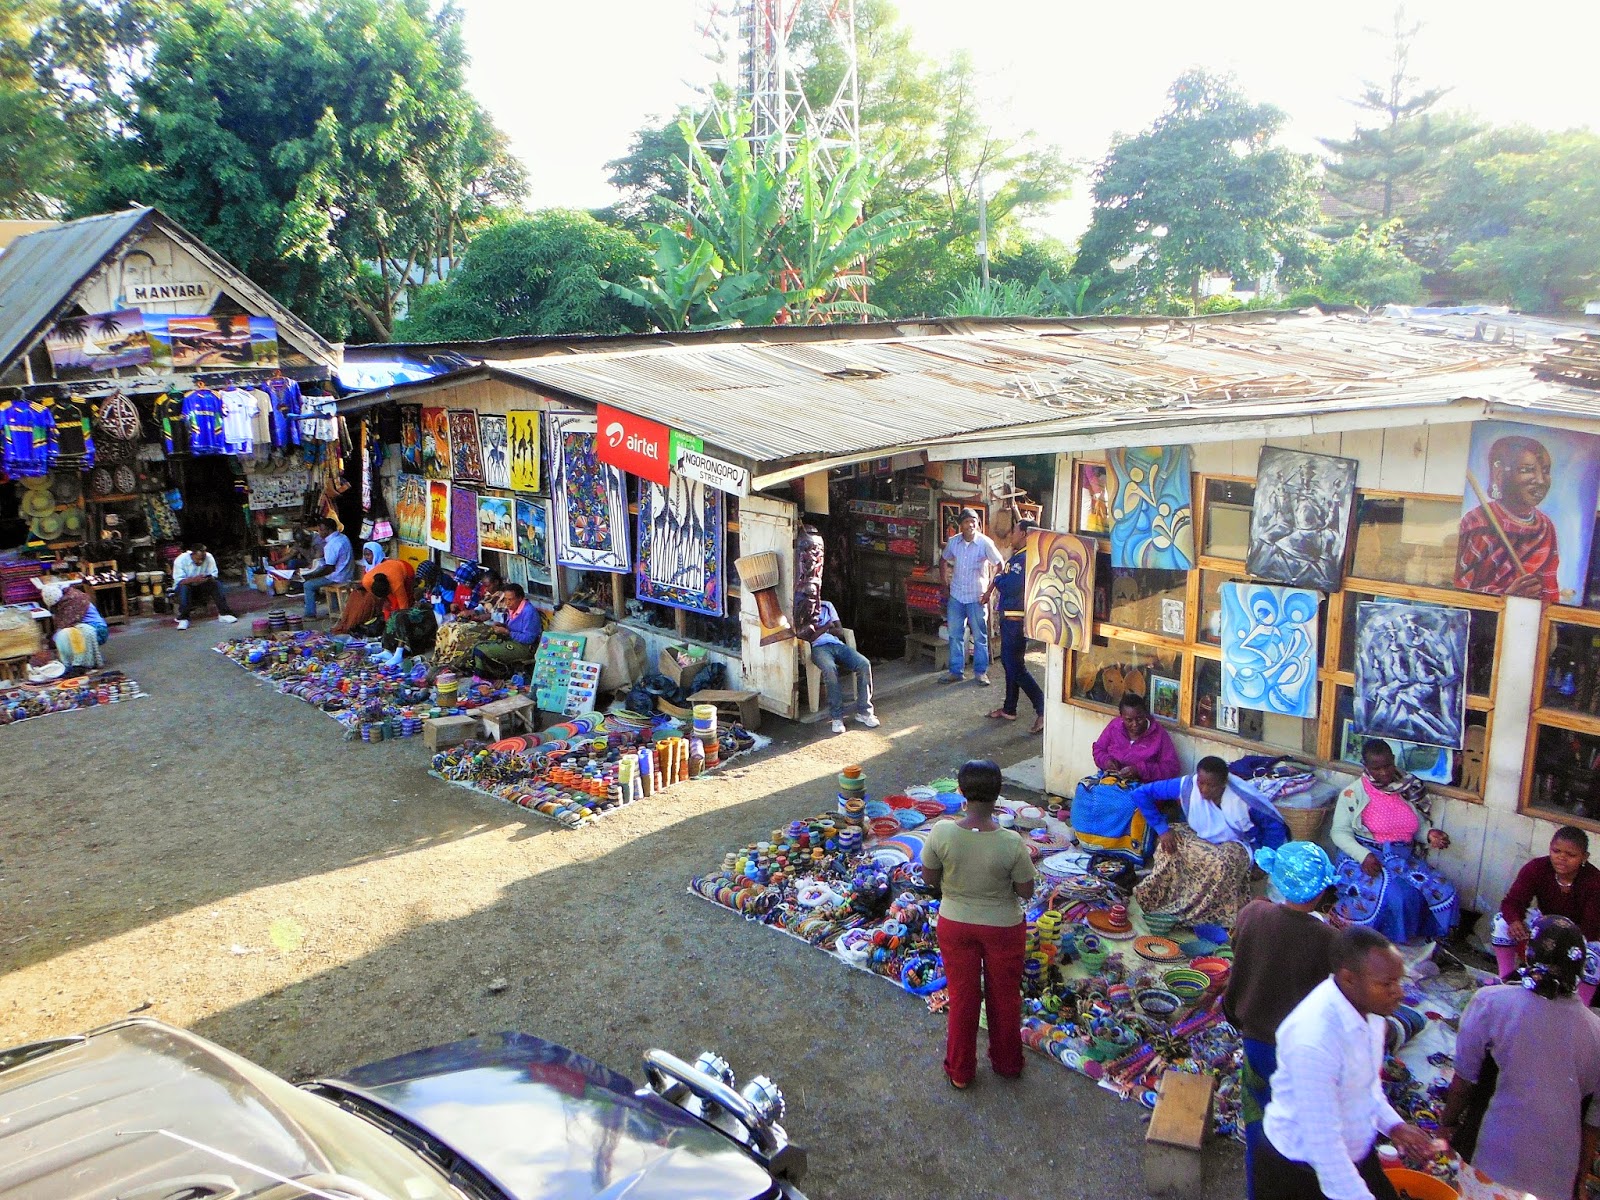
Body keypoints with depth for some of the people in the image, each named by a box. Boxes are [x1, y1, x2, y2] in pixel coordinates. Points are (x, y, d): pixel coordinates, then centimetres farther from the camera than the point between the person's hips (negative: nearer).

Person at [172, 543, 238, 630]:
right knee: (184, 587, -36)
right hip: (185, 585, -3)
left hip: (201, 587, 3)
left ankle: (223, 613, -23)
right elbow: (179, 581, -28)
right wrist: (193, 579, -47)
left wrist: (209, 578, -37)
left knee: (217, 583, -23)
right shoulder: (181, 560, -21)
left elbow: (214, 575, -12)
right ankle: (183, 618, -34)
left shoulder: (209, 558, -13)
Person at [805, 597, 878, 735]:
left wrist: (819, 628, 0)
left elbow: (840, 631, 13)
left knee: (864, 665, -23)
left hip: (837, 644, 5)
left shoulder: (827, 605, 21)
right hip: (818, 647, -5)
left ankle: (864, 712, -15)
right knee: (830, 669, -39)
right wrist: (827, 626, -2)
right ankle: (837, 716, -30)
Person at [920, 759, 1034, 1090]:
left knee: (962, 997, 22)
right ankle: (1007, 1063, 46)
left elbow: (929, 879, -9)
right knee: (1004, 997, 24)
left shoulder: (941, 833, -25)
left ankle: (960, 1071, 39)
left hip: (955, 925, 1)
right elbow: (1026, 891, -15)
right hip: (1003, 928, -1)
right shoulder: (1012, 843, -29)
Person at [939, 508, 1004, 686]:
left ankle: (981, 672, 16)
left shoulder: (985, 543, -12)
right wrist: (945, 580, 8)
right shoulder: (953, 542, -1)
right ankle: (956, 671, 19)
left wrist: (990, 590, -11)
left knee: (980, 637, 6)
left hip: (977, 597, -4)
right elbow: (943, 560, 18)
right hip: (956, 596, 4)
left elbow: (1001, 566, -9)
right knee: (955, 636, 9)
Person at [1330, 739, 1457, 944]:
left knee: (1443, 890, -19)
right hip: (1362, 857, -5)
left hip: (1404, 858, 5)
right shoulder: (1353, 794, -3)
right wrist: (1364, 856, -23)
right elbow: (1340, 832, -6)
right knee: (1393, 896, -33)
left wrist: (1430, 835, -5)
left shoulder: (1409, 789, 9)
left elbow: (1419, 825, 19)